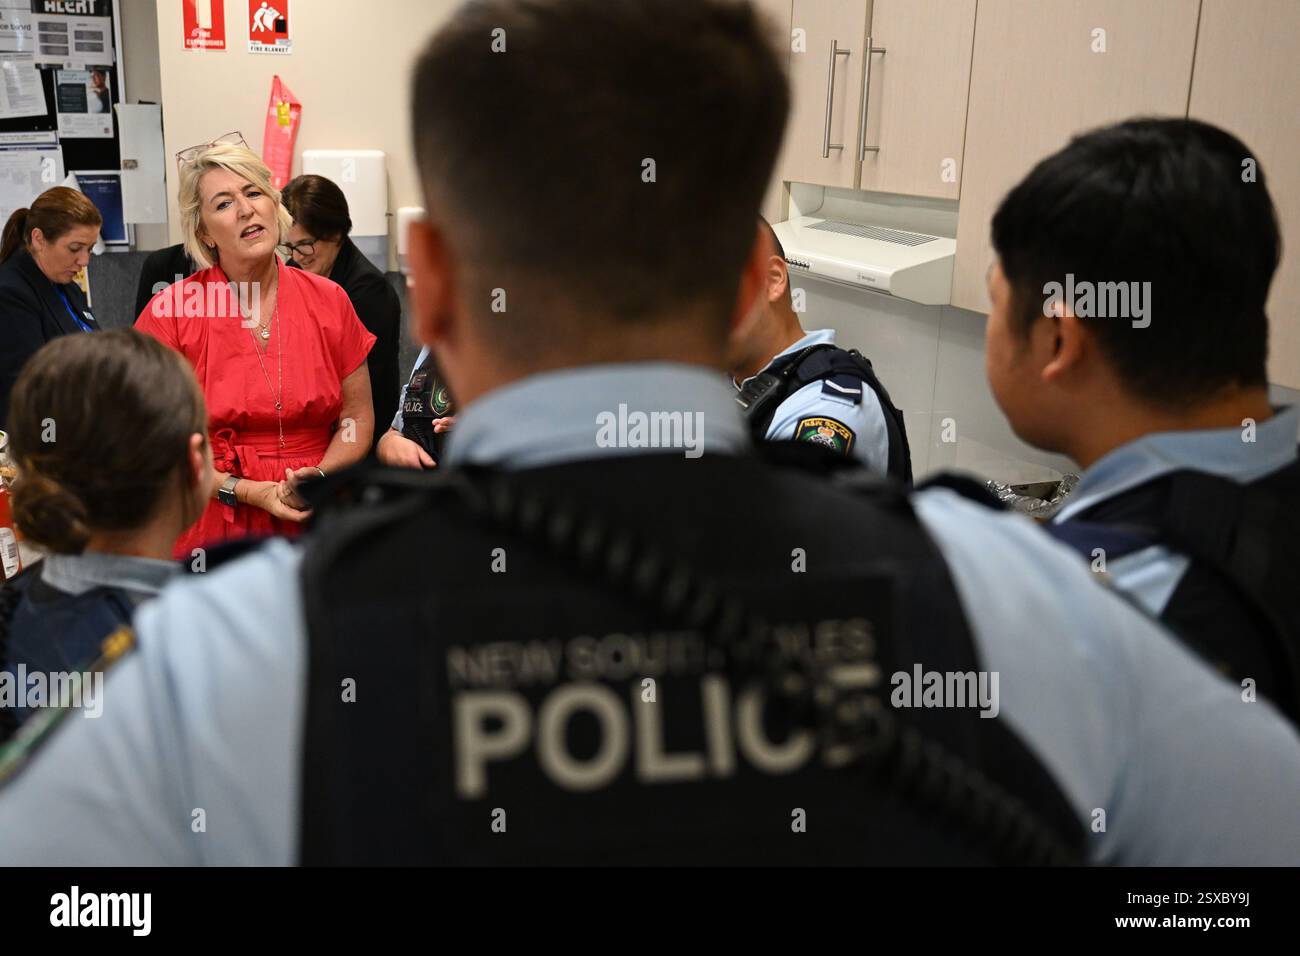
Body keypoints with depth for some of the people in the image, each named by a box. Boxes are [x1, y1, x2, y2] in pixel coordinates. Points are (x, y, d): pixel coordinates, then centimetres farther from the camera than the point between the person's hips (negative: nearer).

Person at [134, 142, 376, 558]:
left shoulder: (328, 300, 1)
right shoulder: (170, 311, -5)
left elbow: (357, 415, 6)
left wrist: (319, 478, -12)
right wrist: (248, 491, -15)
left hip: (317, 520, 2)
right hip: (210, 526, -2)